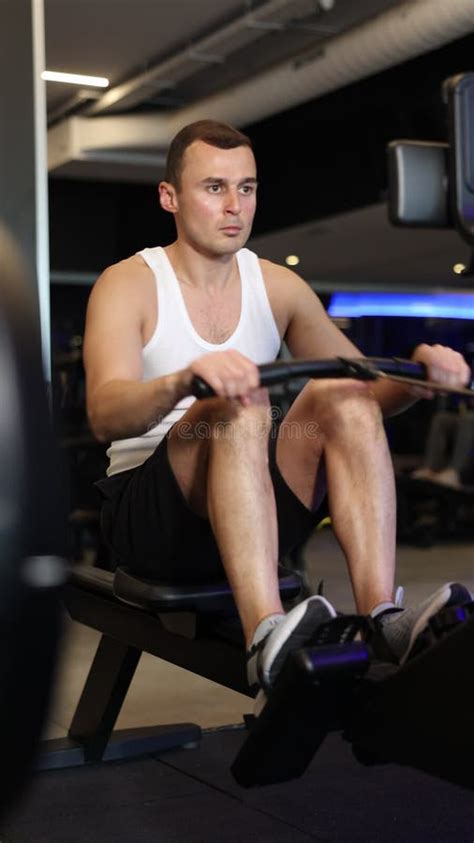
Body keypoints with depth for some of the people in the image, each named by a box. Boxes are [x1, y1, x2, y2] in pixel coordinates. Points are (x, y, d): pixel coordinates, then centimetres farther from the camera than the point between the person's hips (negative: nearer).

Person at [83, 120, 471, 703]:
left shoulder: (278, 287, 8)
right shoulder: (129, 285, -6)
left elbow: (367, 390, 8)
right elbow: (104, 416, -24)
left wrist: (418, 372, -16)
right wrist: (185, 380, -46)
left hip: (254, 511, 4)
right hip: (149, 515, -4)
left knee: (342, 397, -21)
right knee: (239, 409, -33)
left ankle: (383, 621, -34)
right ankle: (265, 636, -50)